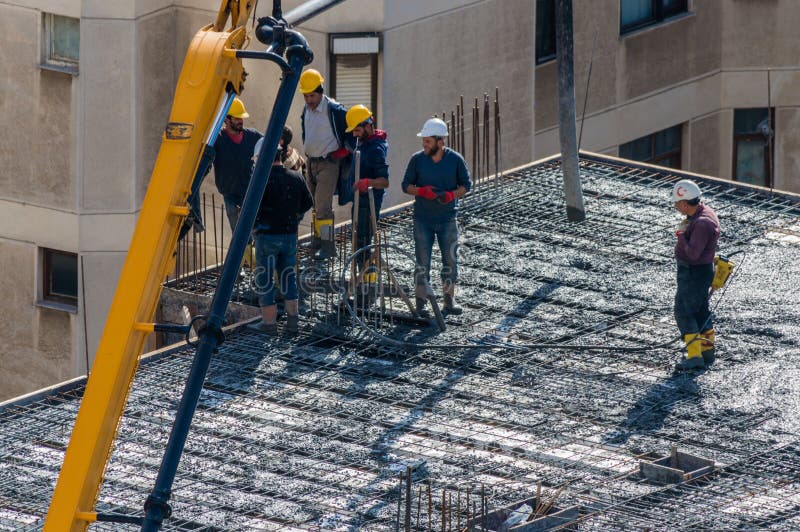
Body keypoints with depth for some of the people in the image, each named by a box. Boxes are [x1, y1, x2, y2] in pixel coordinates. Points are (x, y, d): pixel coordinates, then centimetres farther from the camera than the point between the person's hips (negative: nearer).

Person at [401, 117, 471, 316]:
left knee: (450, 259, 5)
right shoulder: (417, 159, -3)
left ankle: (449, 299, 18)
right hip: (423, 219, 0)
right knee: (422, 261, 0)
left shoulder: (455, 159, -4)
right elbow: (406, 185, 2)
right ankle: (420, 302, 7)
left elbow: (466, 184, 4)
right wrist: (422, 191, -18)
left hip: (447, 219, 0)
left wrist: (451, 195, -16)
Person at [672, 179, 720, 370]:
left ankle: (694, 356, -13)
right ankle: (707, 352, 28)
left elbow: (692, 253, -30)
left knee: (684, 313, -10)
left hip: (696, 273, -11)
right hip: (690, 270, 11)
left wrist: (681, 235, -19)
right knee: (700, 310, 18)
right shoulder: (697, 215, 6)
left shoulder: (703, 223, -27)